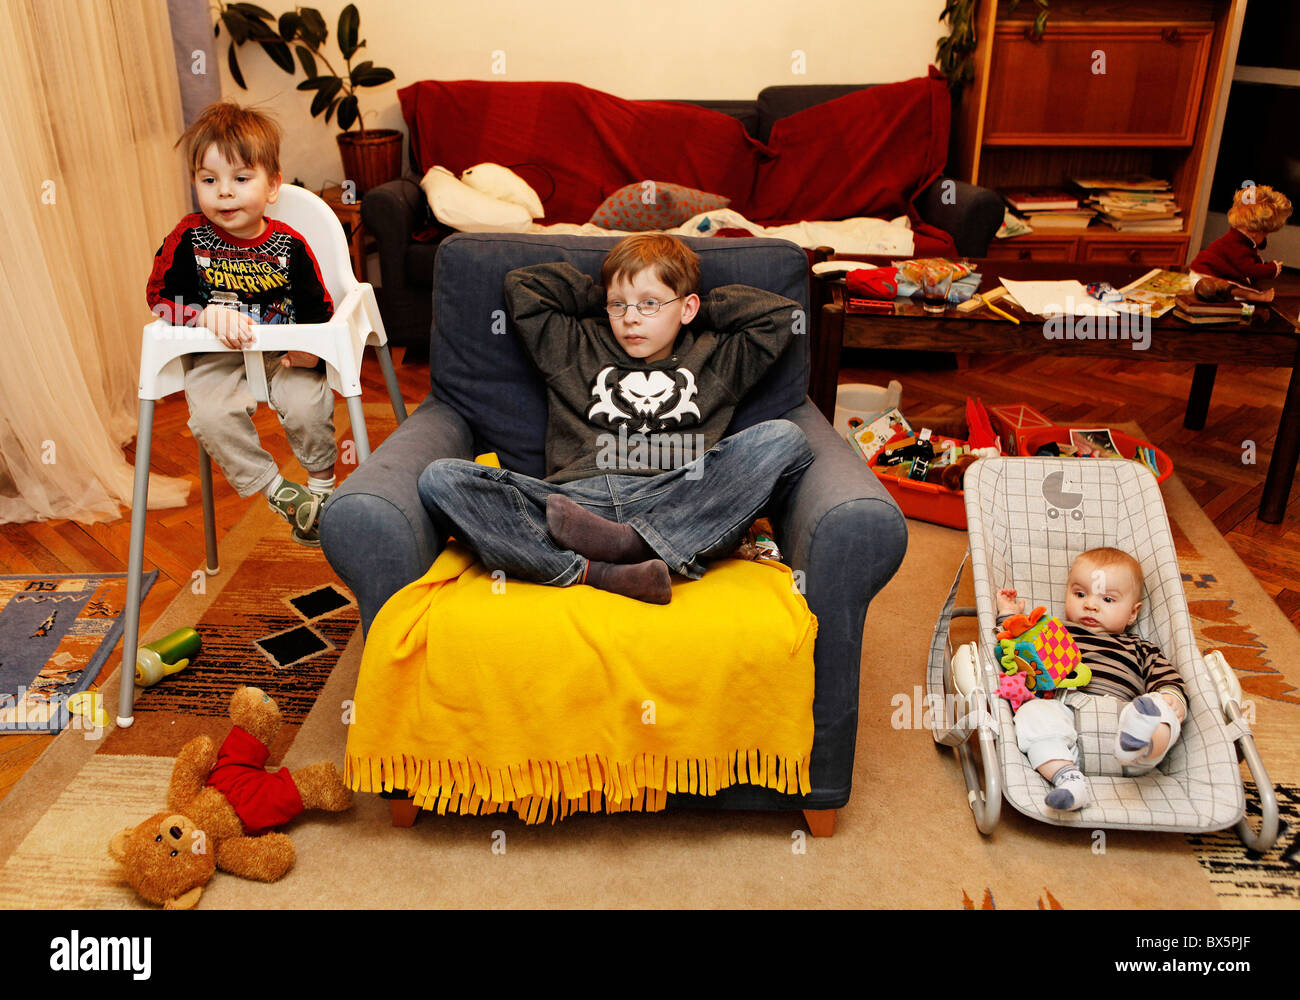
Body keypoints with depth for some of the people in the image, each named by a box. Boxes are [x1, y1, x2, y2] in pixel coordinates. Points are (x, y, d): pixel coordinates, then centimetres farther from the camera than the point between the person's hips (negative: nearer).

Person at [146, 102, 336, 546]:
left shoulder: (289, 244, -4)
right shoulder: (188, 238, -3)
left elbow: (318, 308, 2)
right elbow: (160, 296, -4)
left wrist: (313, 349, -18)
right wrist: (208, 315, -23)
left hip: (282, 350, 0)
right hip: (215, 357, 1)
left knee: (308, 405, -25)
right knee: (212, 414, -26)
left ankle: (321, 484, 4)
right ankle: (274, 489, -6)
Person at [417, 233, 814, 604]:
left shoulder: (717, 359, 29)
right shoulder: (577, 349, 30)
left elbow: (785, 313, 26)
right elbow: (521, 285, 28)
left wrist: (708, 308, 29)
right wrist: (599, 298, 31)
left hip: (675, 503, 0)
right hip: (577, 499, 1)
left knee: (785, 438, -24)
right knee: (439, 478, -22)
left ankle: (632, 541, -35)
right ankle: (600, 573, -40)